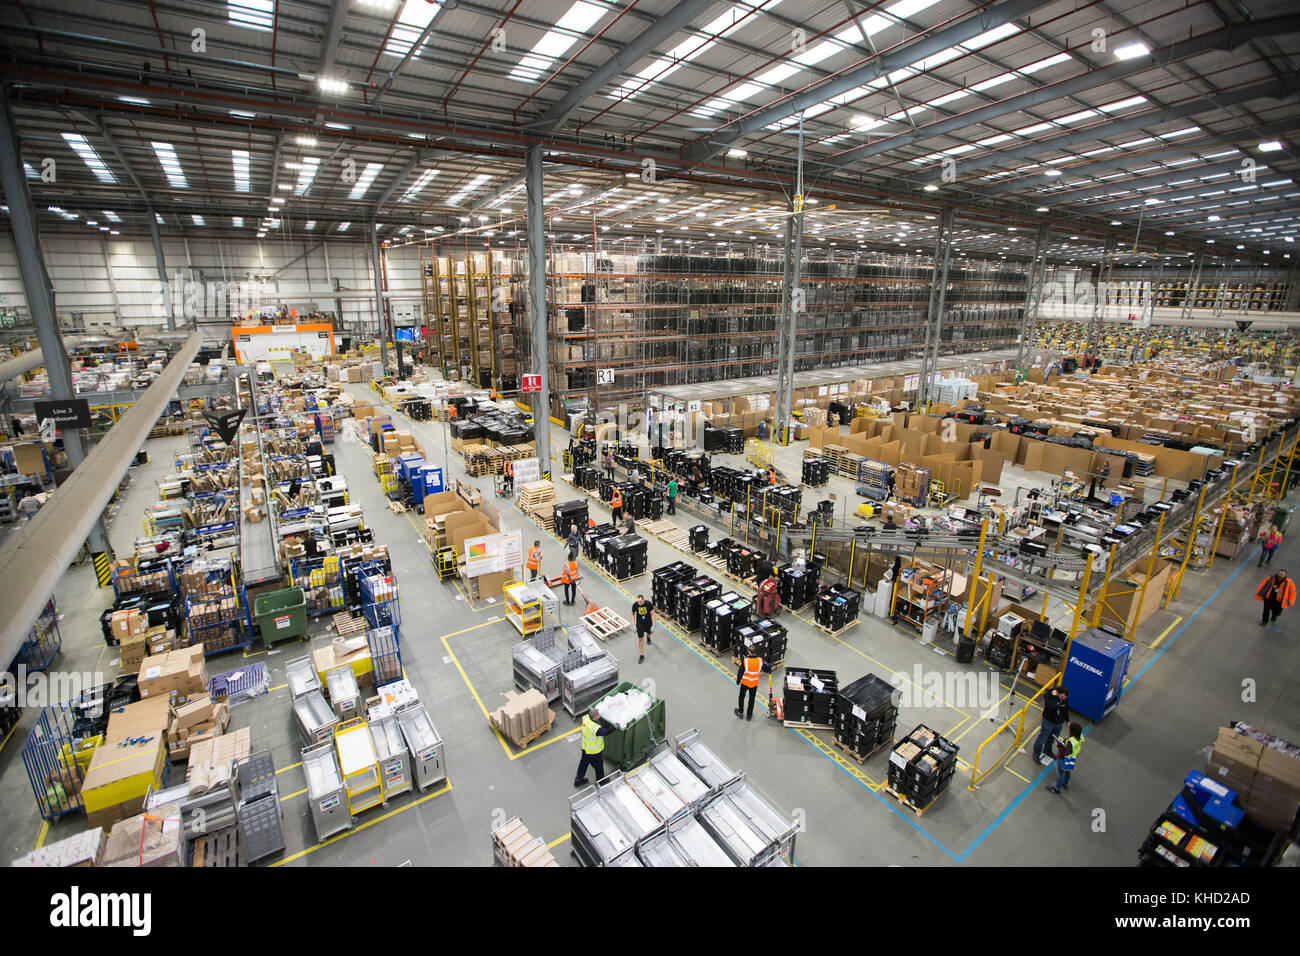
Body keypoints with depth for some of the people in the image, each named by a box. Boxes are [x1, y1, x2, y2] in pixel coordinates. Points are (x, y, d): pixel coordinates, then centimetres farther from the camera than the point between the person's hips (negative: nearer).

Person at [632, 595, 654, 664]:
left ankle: (648, 639, 64)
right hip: (640, 624, 0)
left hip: (648, 622, 0)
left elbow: (652, 614, -15)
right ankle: (641, 655, 9)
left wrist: (653, 625, -18)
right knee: (640, 639, -1)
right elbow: (633, 614, -5)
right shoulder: (635, 605, -22)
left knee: (648, 632, 27)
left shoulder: (648, 604, -25)